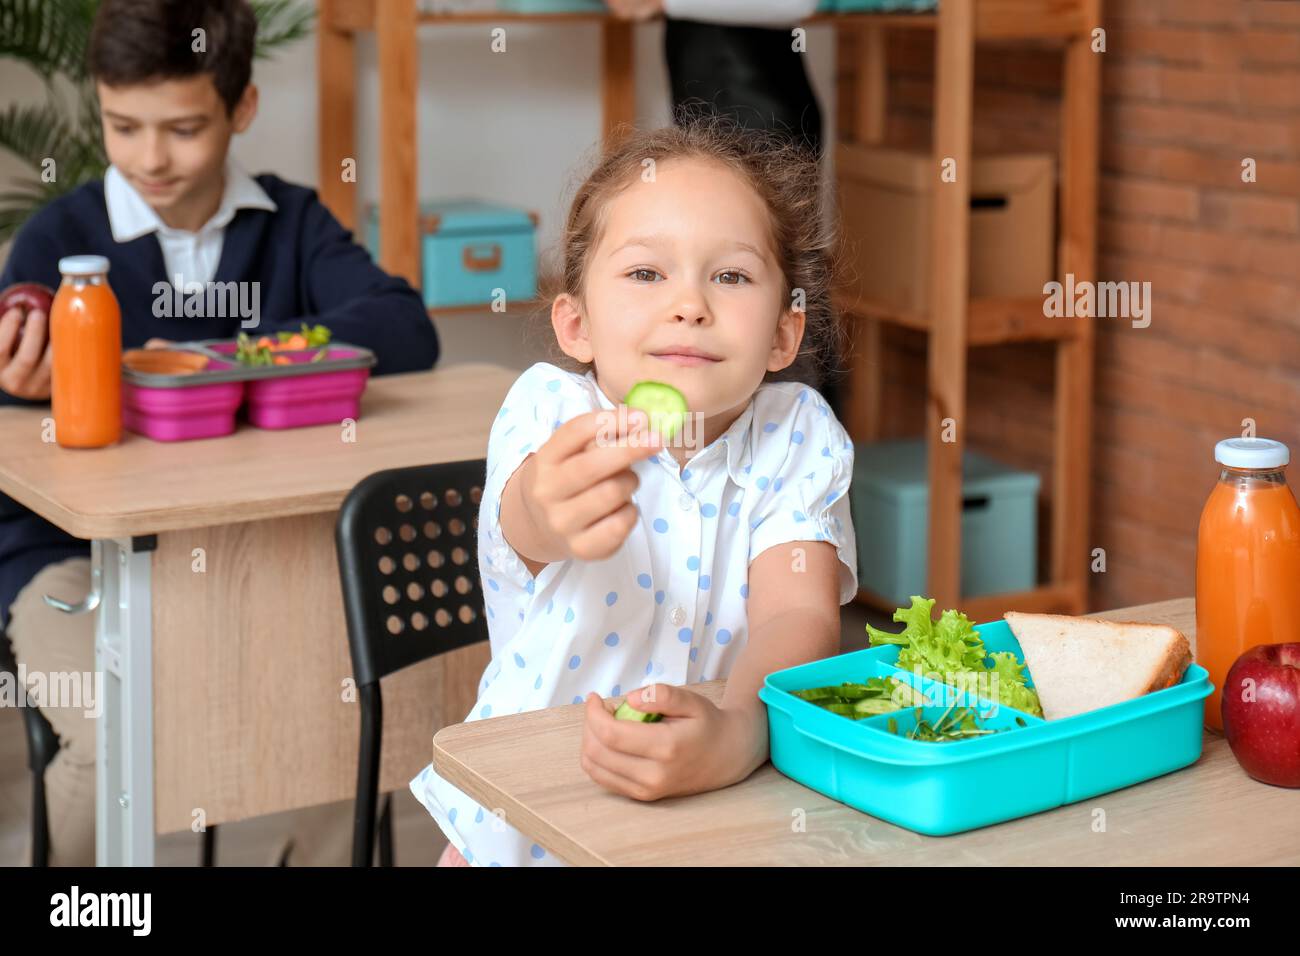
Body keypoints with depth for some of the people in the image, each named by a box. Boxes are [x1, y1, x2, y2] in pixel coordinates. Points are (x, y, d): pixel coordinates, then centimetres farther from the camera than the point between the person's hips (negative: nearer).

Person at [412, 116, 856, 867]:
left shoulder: (798, 435, -5)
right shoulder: (549, 405, -10)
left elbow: (799, 611, -16)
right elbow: (522, 516, -30)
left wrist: (741, 733, -37)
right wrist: (550, 510, -54)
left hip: (728, 803, 1)